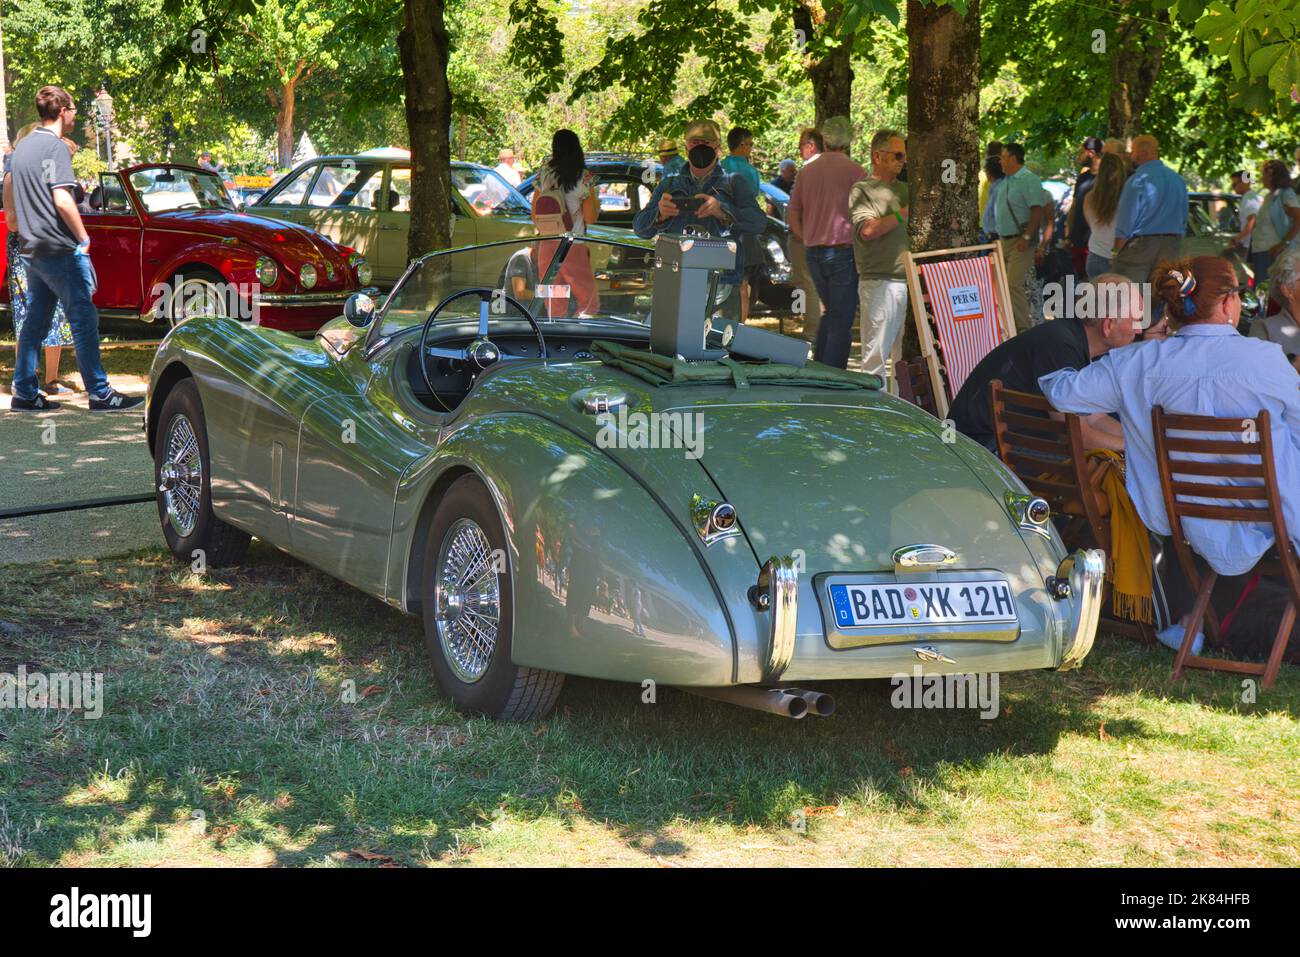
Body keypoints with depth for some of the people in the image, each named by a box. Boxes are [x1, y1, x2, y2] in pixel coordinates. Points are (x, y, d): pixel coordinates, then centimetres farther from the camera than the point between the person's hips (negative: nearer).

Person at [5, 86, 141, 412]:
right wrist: (84, 238, -12)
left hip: (32, 249, 9)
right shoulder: (55, 147, -12)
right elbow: (62, 201, -21)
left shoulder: (22, 147, 14)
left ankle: (24, 393, 13)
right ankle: (100, 393, -4)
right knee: (84, 321, -5)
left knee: (34, 322, 11)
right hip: (60, 250, -9)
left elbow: (8, 198, 22)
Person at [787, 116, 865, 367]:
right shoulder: (855, 172, -8)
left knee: (831, 312, 21)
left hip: (813, 253, 6)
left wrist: (808, 242, 16)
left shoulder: (807, 172, 8)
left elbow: (793, 216, 11)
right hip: (843, 252, -6)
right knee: (842, 319, 1)